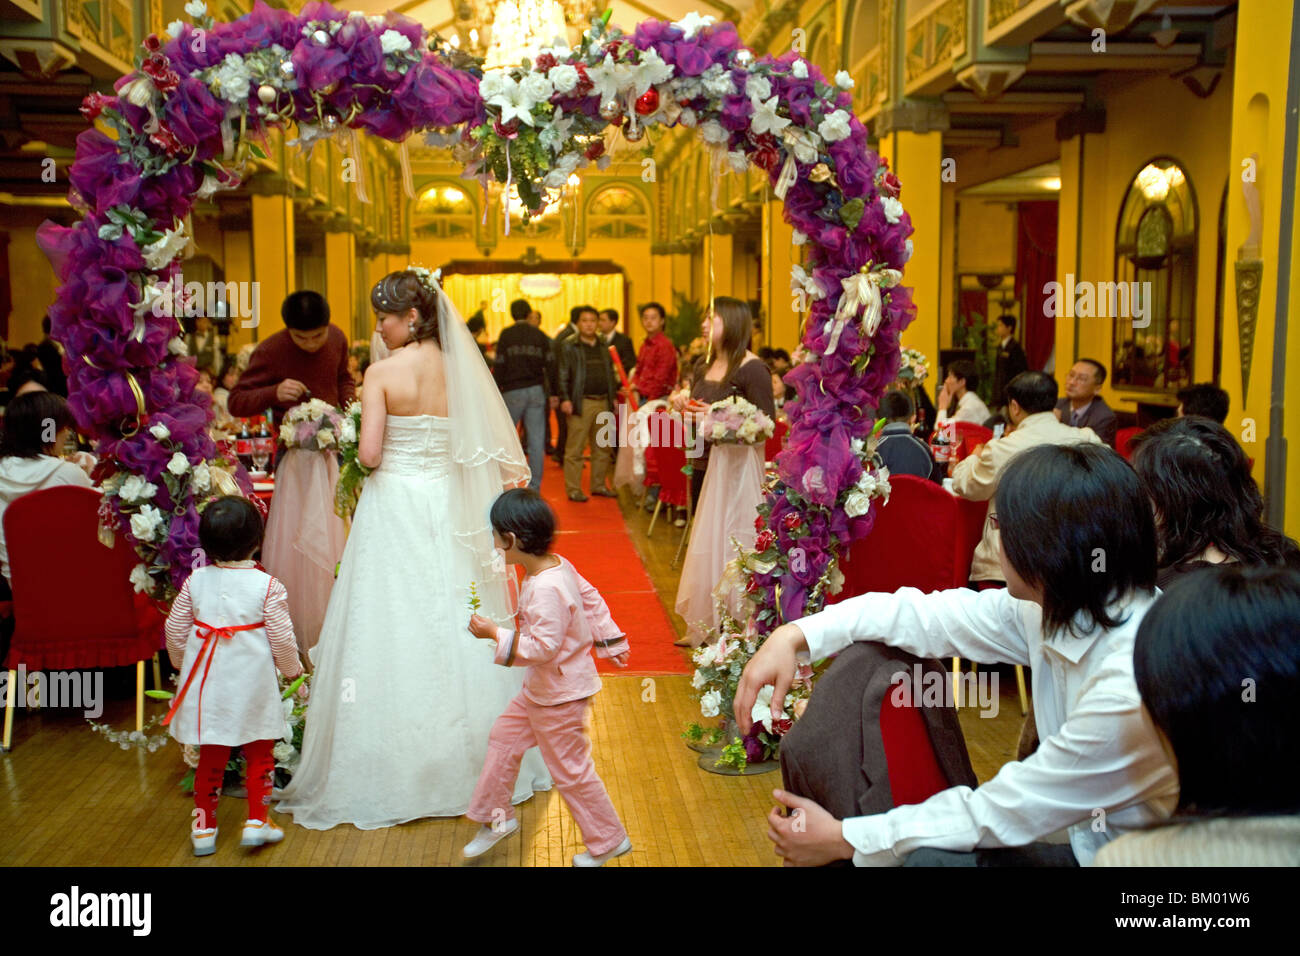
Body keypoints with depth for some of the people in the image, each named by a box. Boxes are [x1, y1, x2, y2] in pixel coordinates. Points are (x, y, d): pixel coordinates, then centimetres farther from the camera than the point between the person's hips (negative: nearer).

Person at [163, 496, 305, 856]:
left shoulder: (195, 582, -3)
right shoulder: (267, 586, -12)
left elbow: (175, 631, 5)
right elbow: (282, 637, -9)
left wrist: (183, 664, 24)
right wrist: (293, 669, 9)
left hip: (208, 682, 3)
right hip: (252, 685, -3)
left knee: (211, 756, 14)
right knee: (259, 754, 13)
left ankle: (204, 826, 21)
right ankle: (257, 821, 15)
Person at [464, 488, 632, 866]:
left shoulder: (546, 589, -32)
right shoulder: (558, 565, -2)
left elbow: (543, 647, -31)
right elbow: (591, 599, 10)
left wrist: (495, 634, -25)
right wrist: (609, 640, 20)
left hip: (561, 694, -10)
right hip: (541, 688, 10)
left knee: (570, 770, 5)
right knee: (504, 737, 19)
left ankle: (608, 840, 23)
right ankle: (496, 818, 34)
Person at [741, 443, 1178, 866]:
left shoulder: (1129, 691, -32)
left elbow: (996, 815, -24)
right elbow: (929, 615, 0)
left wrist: (844, 839, -16)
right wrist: (794, 635, -11)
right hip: (1083, 840, 7)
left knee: (931, 856, -19)